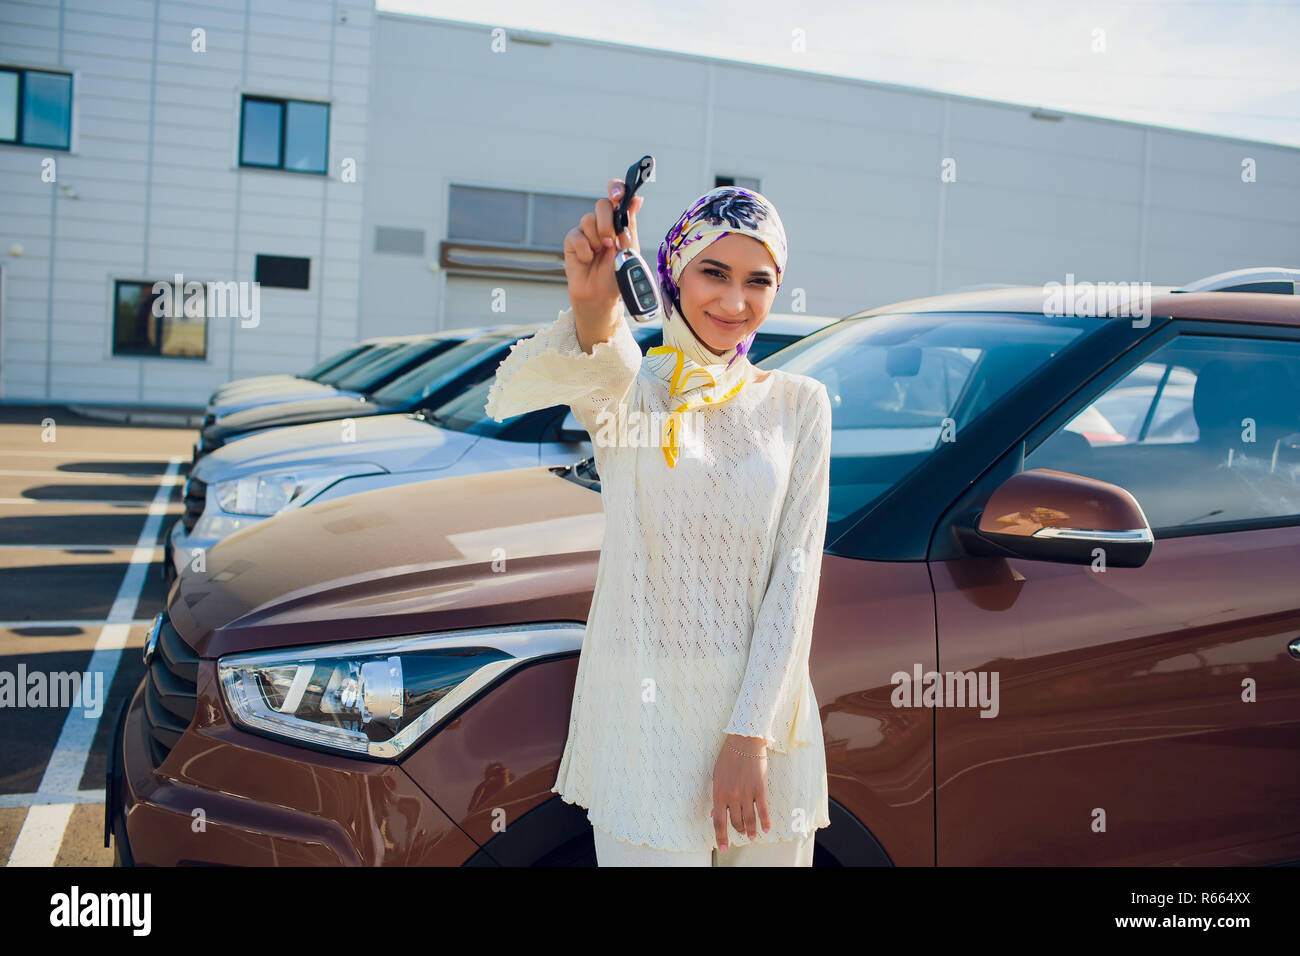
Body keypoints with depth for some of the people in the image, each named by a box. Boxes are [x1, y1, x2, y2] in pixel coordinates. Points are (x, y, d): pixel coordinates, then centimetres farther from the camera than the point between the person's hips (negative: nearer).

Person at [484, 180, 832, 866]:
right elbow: (511, 395, -23)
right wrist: (593, 310, -45)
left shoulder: (799, 404, 5)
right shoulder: (629, 388, 1)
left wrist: (751, 733, -12)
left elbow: (795, 574, -3)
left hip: (761, 707, 2)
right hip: (643, 711, -2)